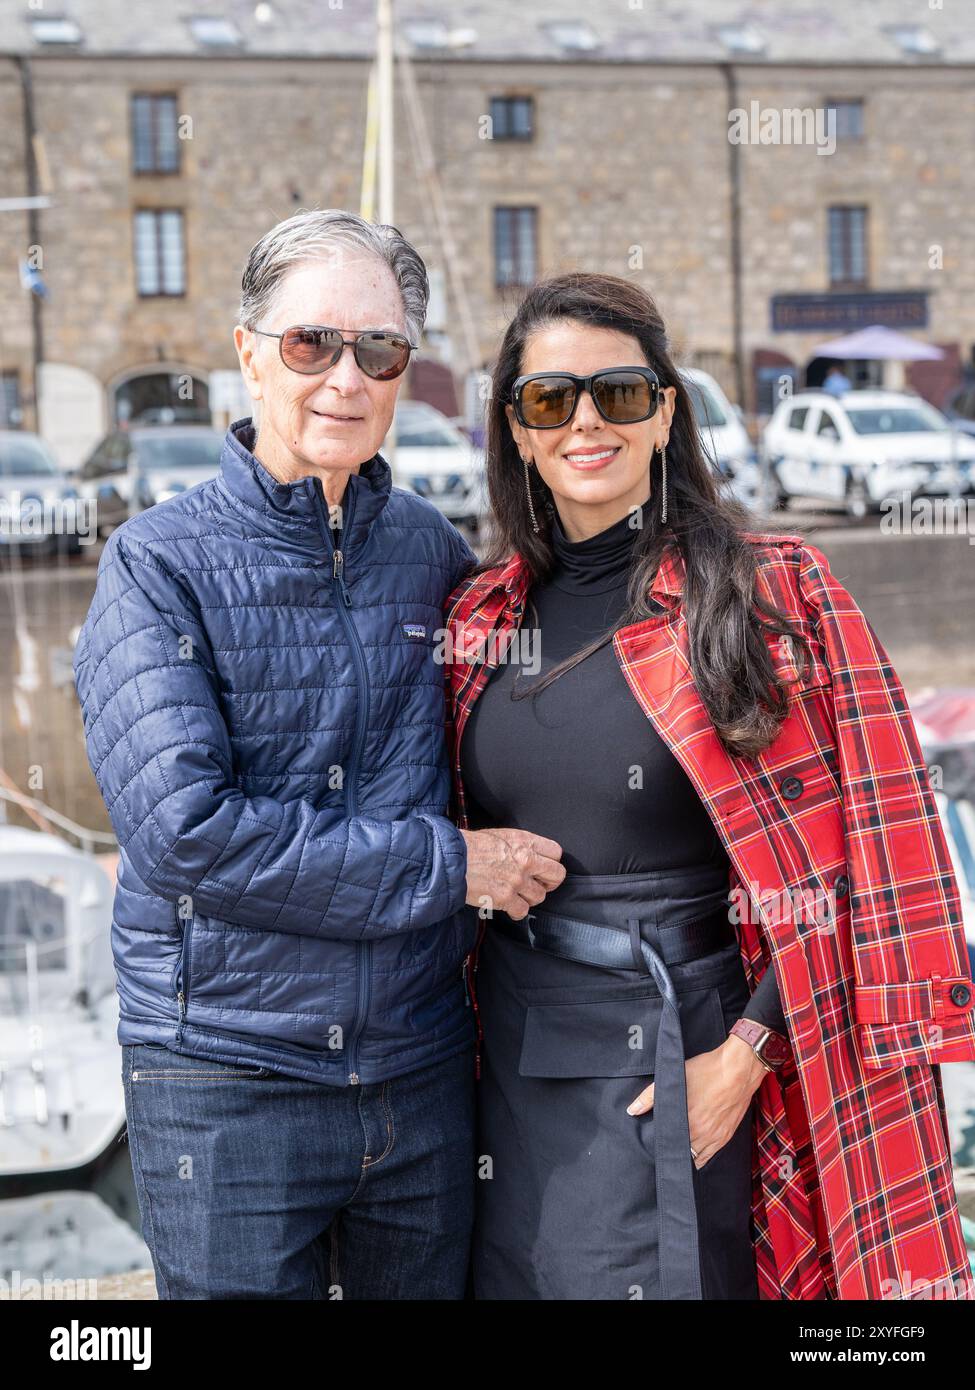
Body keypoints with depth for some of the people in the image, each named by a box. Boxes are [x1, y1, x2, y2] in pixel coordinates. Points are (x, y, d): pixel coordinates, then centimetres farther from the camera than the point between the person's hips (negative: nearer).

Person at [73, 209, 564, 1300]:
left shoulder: (436, 554, 5)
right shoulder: (160, 562, -8)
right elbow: (186, 830, -19)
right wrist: (448, 863, -15)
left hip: (423, 1075, 4)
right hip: (226, 1082, -4)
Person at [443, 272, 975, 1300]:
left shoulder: (772, 591, -8)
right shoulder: (480, 618, 6)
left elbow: (864, 847, -11)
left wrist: (744, 1054, -15)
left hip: (684, 1066, -4)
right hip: (513, 1072, 4)